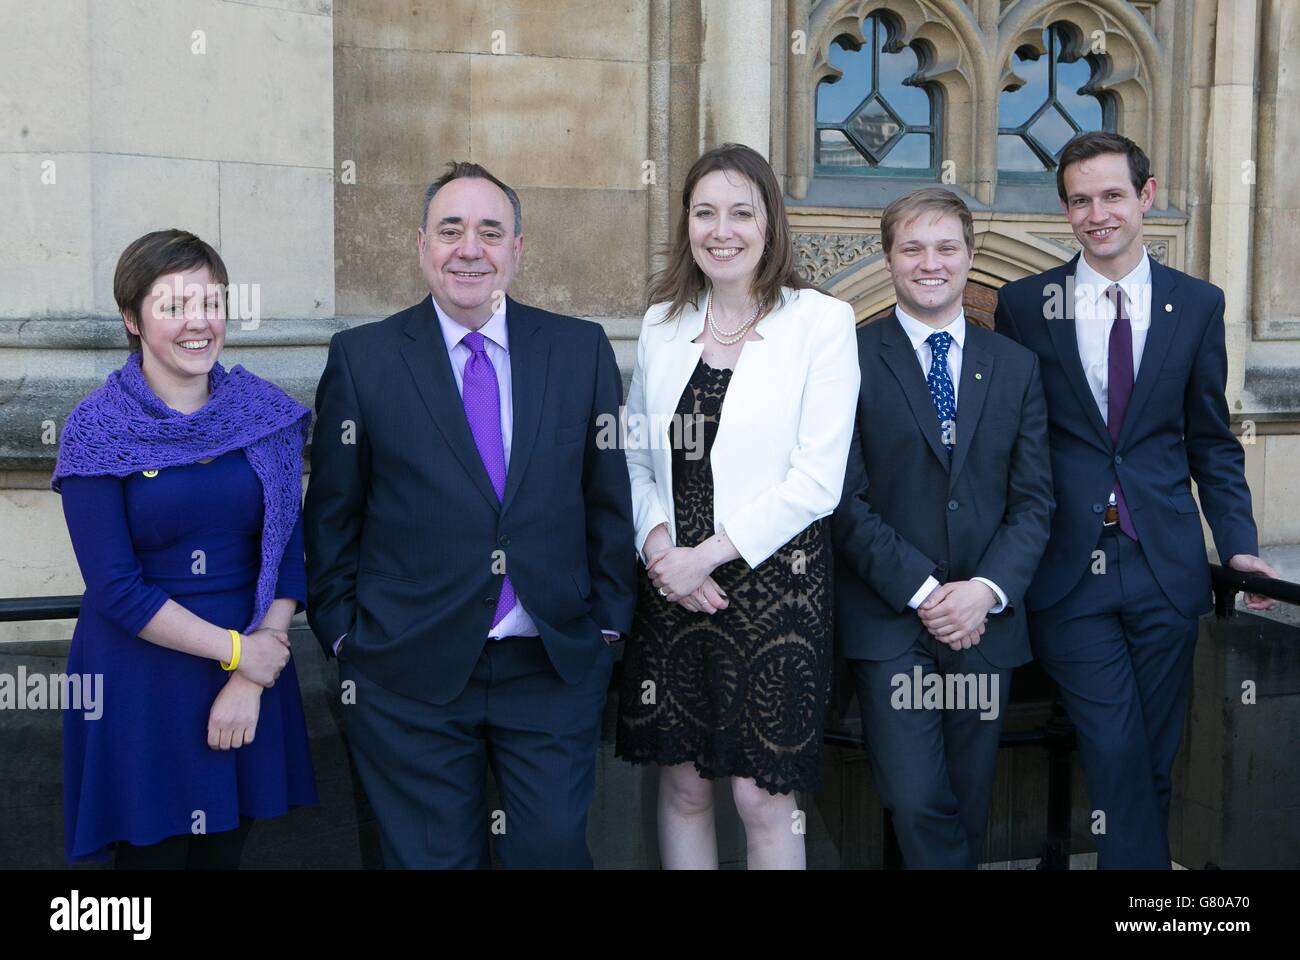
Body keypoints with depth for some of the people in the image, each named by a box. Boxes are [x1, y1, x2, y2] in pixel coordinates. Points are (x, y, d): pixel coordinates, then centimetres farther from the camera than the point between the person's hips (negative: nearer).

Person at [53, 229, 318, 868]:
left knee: (224, 849, 15)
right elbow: (115, 587, -12)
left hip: (251, 673, 3)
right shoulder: (96, 430, -9)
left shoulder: (267, 414, -1)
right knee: (151, 851, 10)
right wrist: (235, 649, -14)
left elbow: (288, 554, -2)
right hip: (139, 686, -3)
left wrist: (249, 681, -11)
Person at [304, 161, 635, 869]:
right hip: (410, 674, -1)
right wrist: (343, 635, 0)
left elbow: (609, 497, 7)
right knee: (430, 856, 9)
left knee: (554, 848, 6)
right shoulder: (361, 358, 1)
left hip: (555, 669, 1)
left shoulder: (582, 349, 5)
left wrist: (608, 620, 4)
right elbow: (331, 515, 4)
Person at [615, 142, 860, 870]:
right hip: (672, 587, 4)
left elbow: (816, 481, -12)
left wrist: (706, 557, -14)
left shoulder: (822, 321, -6)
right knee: (683, 785, 12)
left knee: (763, 798, 2)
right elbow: (636, 457, 11)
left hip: (775, 581, -4)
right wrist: (658, 546, -7)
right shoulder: (662, 324, 8)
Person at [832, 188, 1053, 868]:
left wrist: (986, 591, -9)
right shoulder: (852, 358, -1)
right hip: (888, 620, -3)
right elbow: (846, 500, -6)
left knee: (968, 806, 12)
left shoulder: (1015, 365, 10)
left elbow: (1033, 500, 6)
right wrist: (920, 591, -13)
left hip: (985, 620, 3)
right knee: (917, 803, -11)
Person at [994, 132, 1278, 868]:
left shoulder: (1198, 304, 6)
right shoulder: (1024, 304, 1)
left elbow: (1213, 442, 10)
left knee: (1155, 759, 10)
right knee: (1116, 754, -6)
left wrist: (1240, 544, 0)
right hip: (1069, 567, -2)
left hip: (1165, 564, 2)